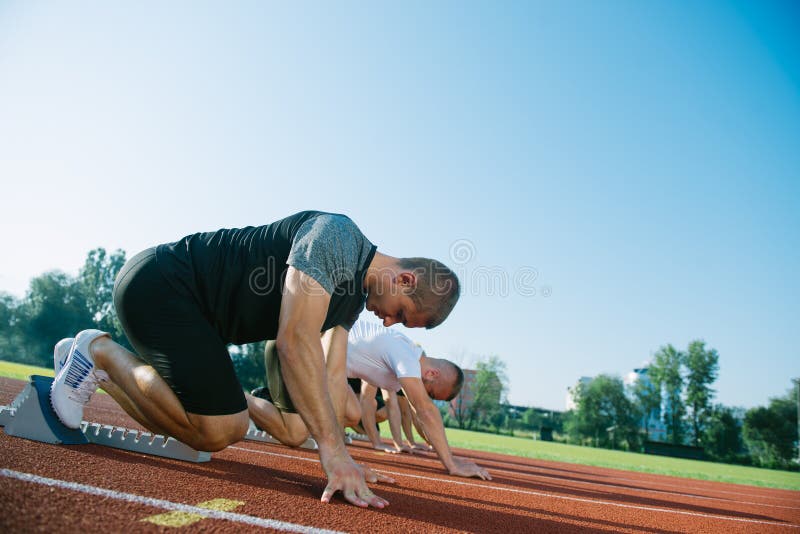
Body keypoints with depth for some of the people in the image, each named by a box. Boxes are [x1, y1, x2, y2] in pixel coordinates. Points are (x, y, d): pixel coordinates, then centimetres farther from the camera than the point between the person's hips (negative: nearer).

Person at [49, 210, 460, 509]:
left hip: (185, 303, 10)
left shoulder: (355, 297, 8)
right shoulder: (337, 237, -22)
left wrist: (340, 456, -2)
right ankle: (99, 352, 4)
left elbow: (332, 374, 7)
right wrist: (333, 449, -30)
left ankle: (95, 365, 25)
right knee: (214, 432, -15)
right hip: (159, 283, -10)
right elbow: (295, 341, -30)